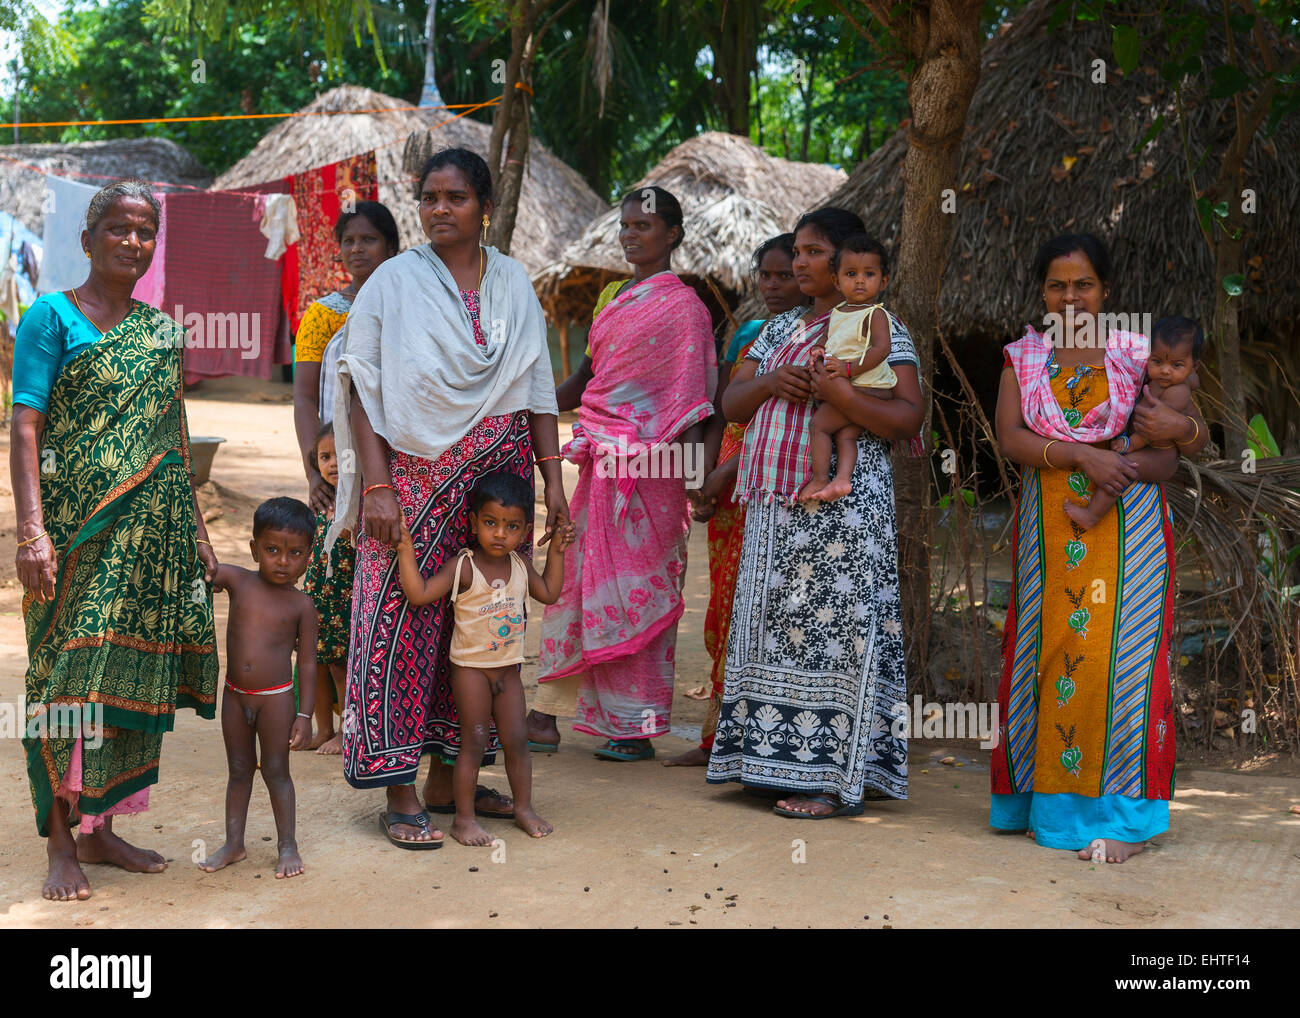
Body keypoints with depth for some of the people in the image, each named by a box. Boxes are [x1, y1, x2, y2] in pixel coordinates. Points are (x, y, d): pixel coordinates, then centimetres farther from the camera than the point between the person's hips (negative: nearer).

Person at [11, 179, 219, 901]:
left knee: (133, 674, 6)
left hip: (152, 529, 6)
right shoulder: (53, 316, -2)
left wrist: (195, 528, 16)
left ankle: (100, 829, 17)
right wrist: (32, 530, -20)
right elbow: (24, 427, -9)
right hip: (78, 526, -6)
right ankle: (60, 845, 0)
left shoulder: (160, 329, 15)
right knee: (70, 674, -6)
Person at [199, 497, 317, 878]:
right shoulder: (237, 581, -3)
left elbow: (307, 663, -5)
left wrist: (304, 715, -7)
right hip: (235, 696, 3)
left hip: (276, 698, -3)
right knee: (238, 770, 14)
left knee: (276, 771, 5)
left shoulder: (301, 605, -7)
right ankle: (234, 843, 25)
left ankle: (288, 845, 17)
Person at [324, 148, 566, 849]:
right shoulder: (393, 282, 1)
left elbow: (538, 389, 13)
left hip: (499, 477, 4)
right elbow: (363, 389, -4)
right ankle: (399, 791, 2)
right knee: (402, 619, -5)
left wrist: (552, 478, 5)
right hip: (415, 475, -3)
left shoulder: (514, 284, 11)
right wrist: (376, 485, -13)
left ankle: (447, 777, 17)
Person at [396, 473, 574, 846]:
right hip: (470, 667, -5)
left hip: (508, 667, 5)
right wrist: (406, 551, -30)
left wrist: (556, 552, 11)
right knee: (474, 741, -3)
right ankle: (464, 817, 6)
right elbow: (419, 593, -24)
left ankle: (524, 808, 21)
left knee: (517, 738, 8)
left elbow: (549, 593, 16)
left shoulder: (520, 565, 1)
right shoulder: (463, 567, -16)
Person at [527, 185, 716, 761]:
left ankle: (638, 729, 5)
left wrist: (694, 472, -20)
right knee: (580, 579, 8)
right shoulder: (618, 299, 17)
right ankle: (545, 717, 13)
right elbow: (588, 377, 22)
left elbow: (693, 400, -12)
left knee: (635, 589, -3)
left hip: (646, 464, -8)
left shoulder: (681, 305, -6)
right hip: (603, 463, 8)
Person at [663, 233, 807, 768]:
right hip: (729, 488, 7)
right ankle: (717, 738, 16)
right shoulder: (746, 334, 17)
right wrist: (707, 486, 7)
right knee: (724, 608, 9)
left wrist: (730, 469, -16)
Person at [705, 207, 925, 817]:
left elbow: (909, 419, -11)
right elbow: (730, 405, 14)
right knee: (780, 628, 6)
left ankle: (837, 779, -4)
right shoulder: (779, 330, 19)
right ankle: (785, 760, 14)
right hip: (777, 506, 7)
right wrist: (771, 383, -7)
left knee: (834, 628, -8)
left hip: (843, 506, -7)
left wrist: (838, 394, -24)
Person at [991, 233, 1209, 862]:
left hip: (1126, 528, -2)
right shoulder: (1022, 359, 11)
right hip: (1049, 529, 2)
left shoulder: (1137, 355, 6)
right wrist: (1084, 456, -17)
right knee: (1049, 653, 1)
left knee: (1117, 655, -8)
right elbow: (1009, 438, -4)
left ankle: (1121, 814, -2)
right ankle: (1051, 799, 13)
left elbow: (1170, 458, 3)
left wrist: (1183, 429, -20)